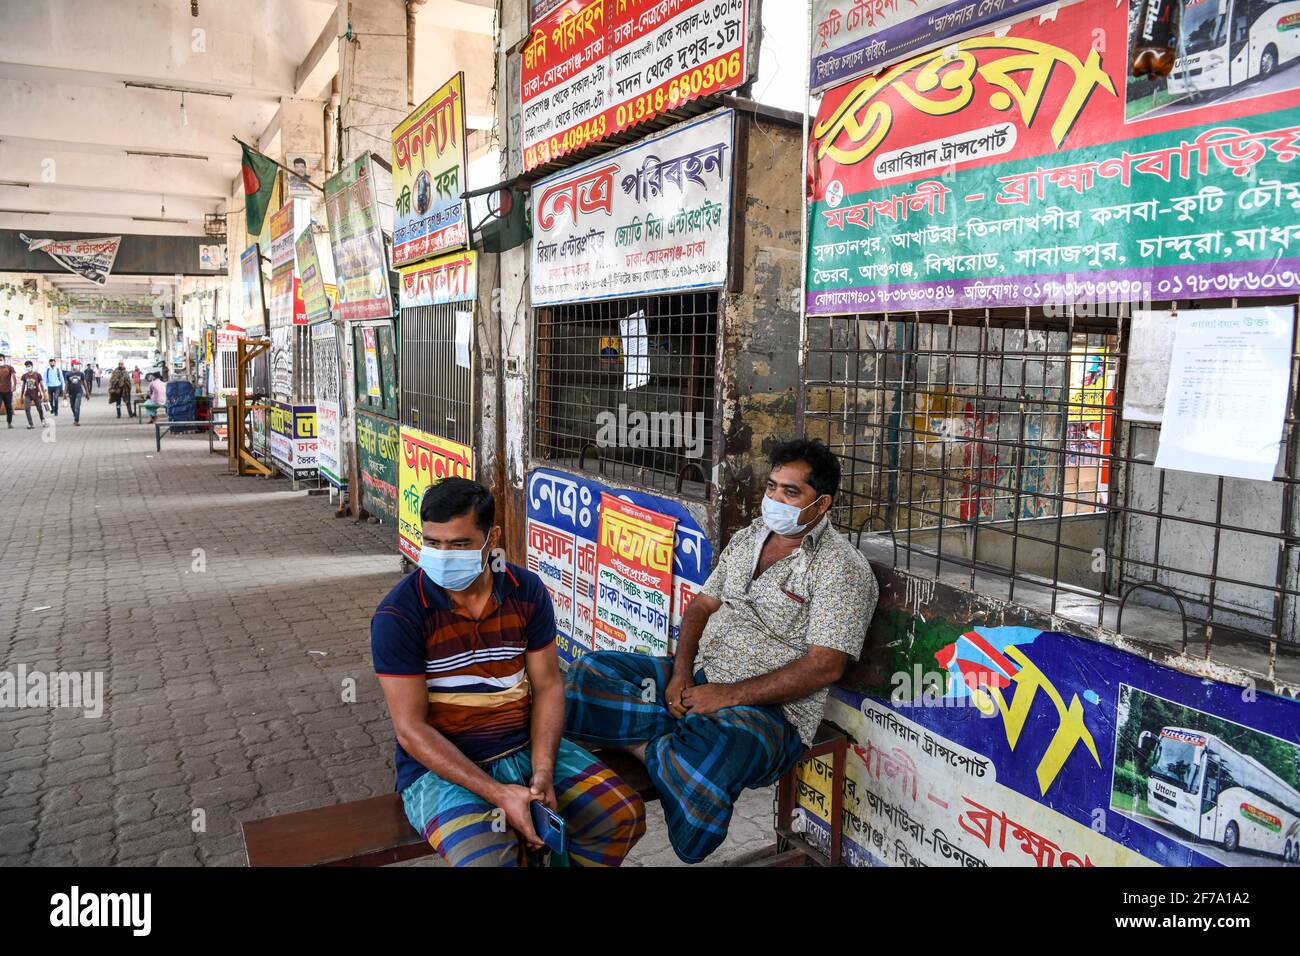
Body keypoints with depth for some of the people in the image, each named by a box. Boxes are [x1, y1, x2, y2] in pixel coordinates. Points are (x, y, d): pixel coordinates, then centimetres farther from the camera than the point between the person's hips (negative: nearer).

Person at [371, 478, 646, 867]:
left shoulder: (527, 591, -3)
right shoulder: (398, 615, -15)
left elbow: (547, 686, 1)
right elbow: (411, 728, -16)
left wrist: (543, 771, -15)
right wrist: (498, 794, -22)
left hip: (525, 748, 4)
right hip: (442, 767, -4)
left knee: (623, 816, -8)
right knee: (486, 858, -31)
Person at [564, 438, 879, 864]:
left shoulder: (842, 567, -10)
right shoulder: (747, 538, 14)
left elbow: (824, 667, -17)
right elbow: (701, 606, 16)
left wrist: (730, 695, -19)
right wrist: (681, 673, -4)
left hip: (770, 707, -7)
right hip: (699, 678, 7)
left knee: (706, 759, -39)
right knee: (592, 671, -7)